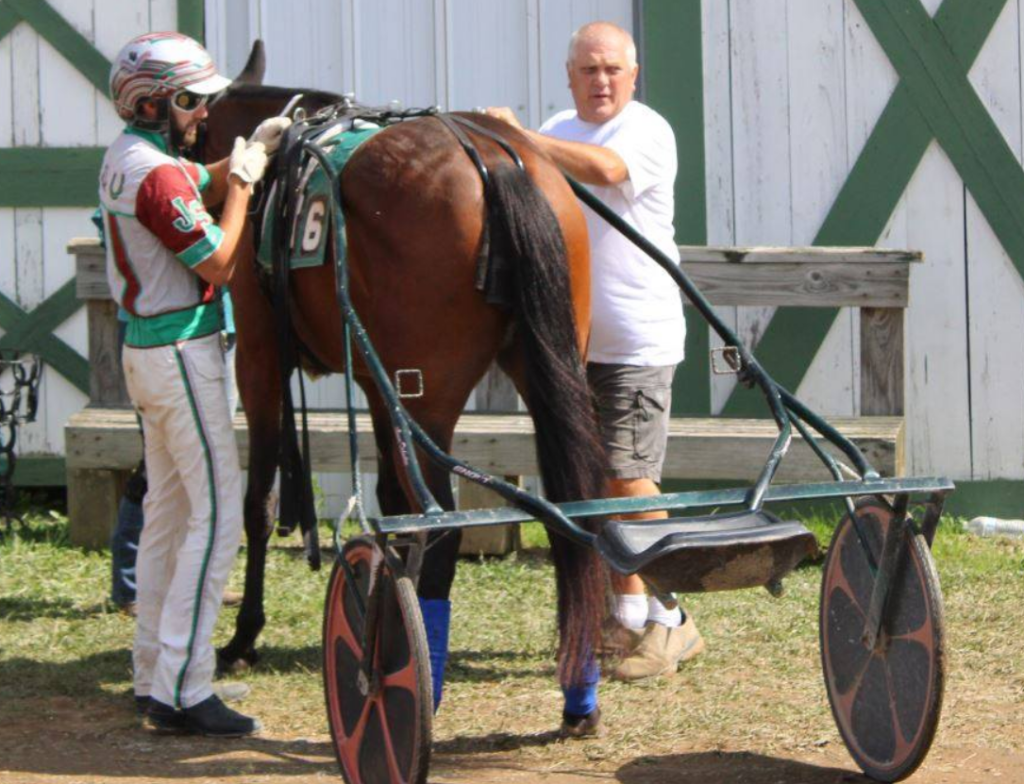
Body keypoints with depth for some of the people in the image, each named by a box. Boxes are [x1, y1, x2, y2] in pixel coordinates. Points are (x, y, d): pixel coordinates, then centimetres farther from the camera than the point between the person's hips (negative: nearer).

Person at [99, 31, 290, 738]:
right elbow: (217, 264, -16)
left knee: (168, 510, 15)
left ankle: (154, 678, 20)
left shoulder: (127, 157, 11)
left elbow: (205, 184, 23)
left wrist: (250, 152, 6)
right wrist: (244, 180, -7)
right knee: (218, 513, -9)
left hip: (148, 351, 11)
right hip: (181, 354, -11)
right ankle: (180, 689, -12)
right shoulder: (157, 173, -20)